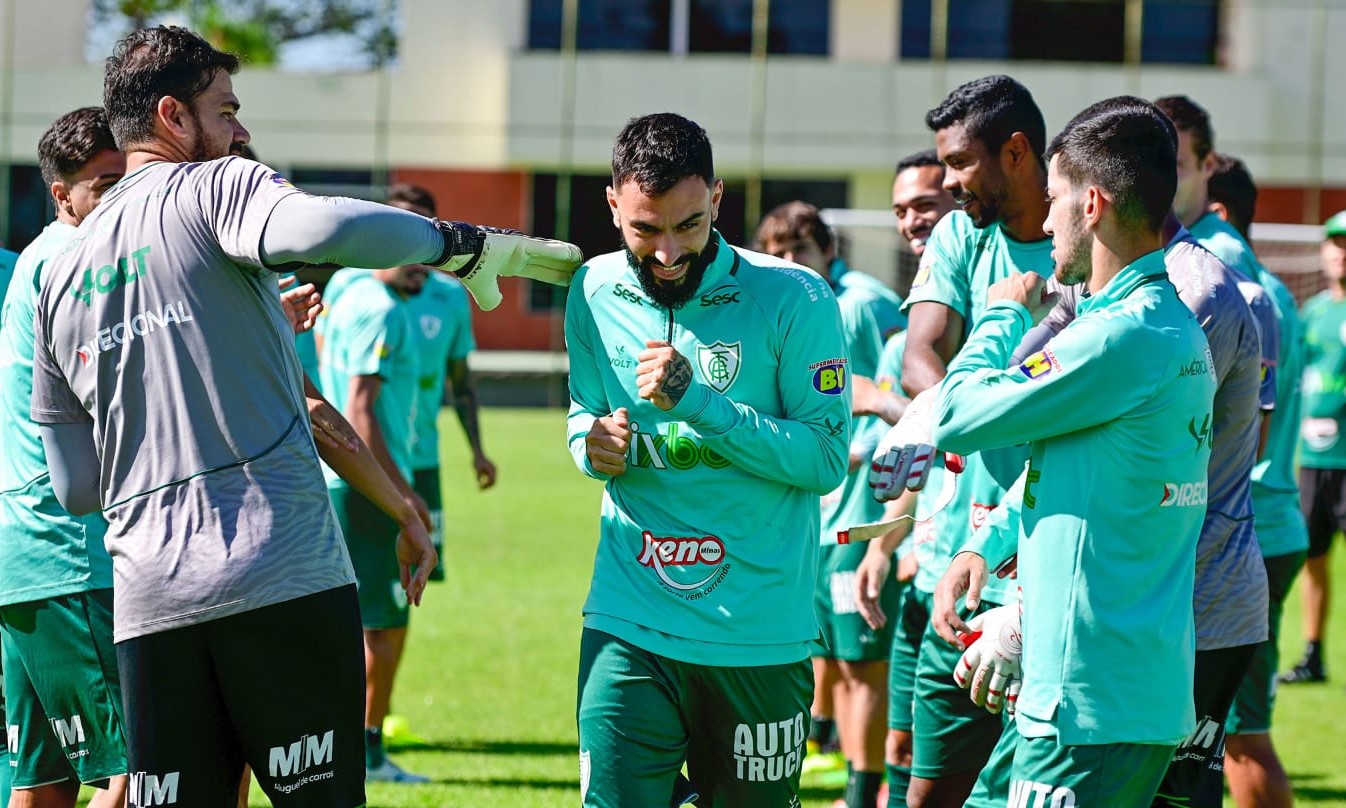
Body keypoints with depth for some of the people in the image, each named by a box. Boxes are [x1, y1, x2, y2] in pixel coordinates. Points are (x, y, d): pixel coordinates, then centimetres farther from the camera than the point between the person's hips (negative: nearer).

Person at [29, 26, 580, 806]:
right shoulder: (214, 188, 2)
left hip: (148, 599, 5)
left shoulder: (59, 279, 20)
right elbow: (322, 229, -23)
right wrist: (467, 243, -9)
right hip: (285, 579, -5)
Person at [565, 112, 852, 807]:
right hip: (628, 625, 2)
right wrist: (595, 447, -4)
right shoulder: (596, 293, 6)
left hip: (758, 638, -2)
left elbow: (827, 457, -10)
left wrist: (702, 404, -20)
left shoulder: (793, 300, -7)